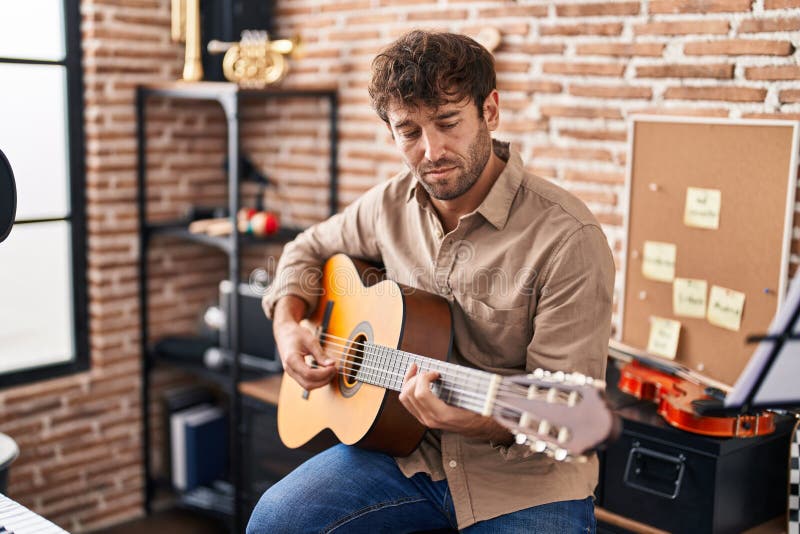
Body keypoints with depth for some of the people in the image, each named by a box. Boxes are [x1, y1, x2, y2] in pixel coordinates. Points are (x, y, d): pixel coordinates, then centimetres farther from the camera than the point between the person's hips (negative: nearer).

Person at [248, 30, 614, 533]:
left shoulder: (568, 238, -19)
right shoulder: (392, 204, 1)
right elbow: (312, 249, 20)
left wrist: (476, 419, -36)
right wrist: (288, 322, 2)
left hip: (524, 479, -4)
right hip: (409, 453, 5)